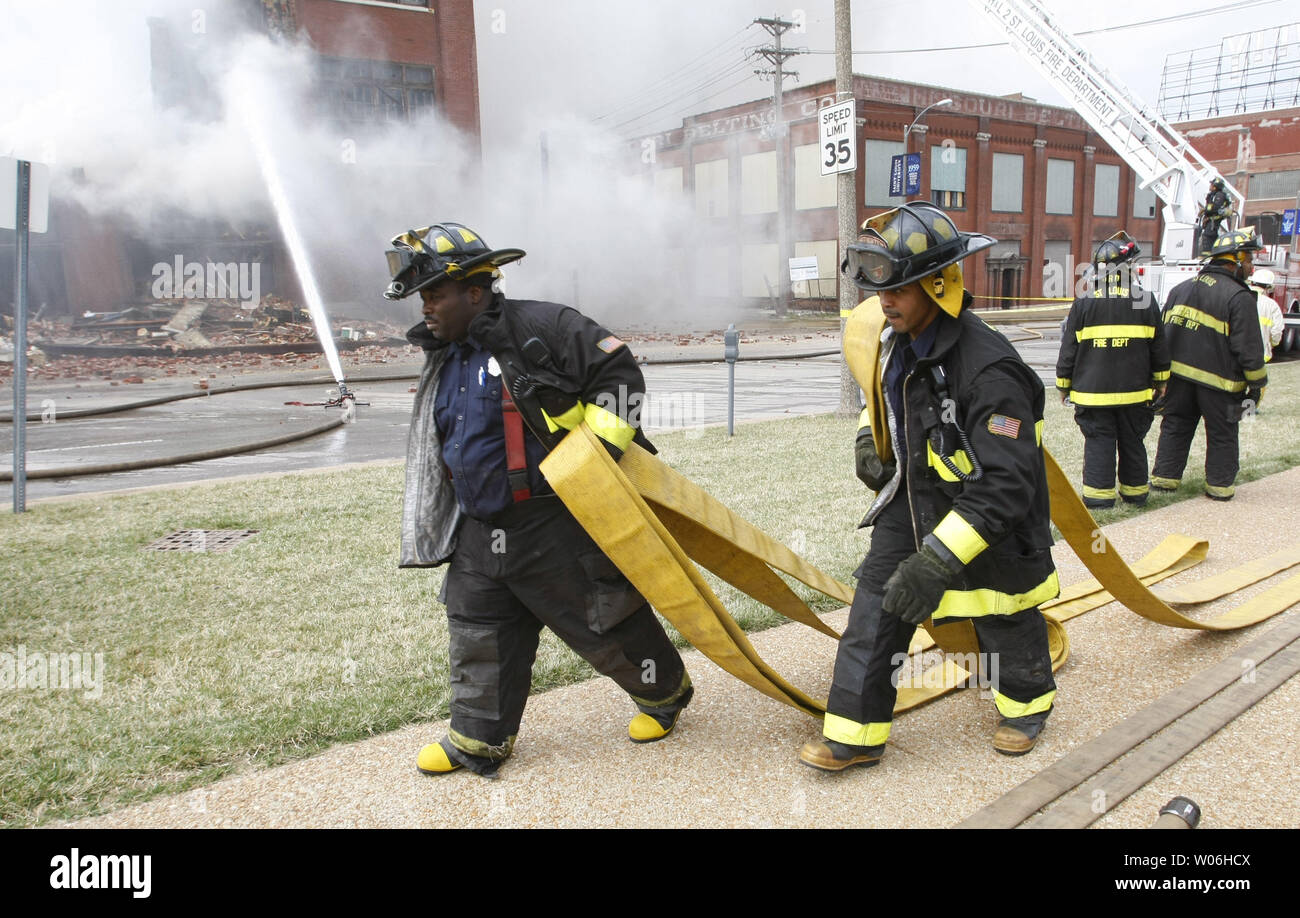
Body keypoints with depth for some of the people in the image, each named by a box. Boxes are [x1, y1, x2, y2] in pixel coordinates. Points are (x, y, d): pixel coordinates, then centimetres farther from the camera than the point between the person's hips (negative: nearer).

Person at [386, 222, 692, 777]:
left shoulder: (540, 326, -13)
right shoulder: (446, 362, 14)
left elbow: (619, 369, -14)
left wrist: (604, 444, -19)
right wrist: (436, 529, 24)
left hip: (556, 526, -7)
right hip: (480, 533, 8)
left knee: (602, 619, 6)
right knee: (476, 637, 10)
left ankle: (665, 692, 31)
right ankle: (478, 740, 26)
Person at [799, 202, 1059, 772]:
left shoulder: (989, 370, -33)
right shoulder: (901, 342, -6)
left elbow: (1006, 487, -37)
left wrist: (937, 560, -41)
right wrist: (869, 437, 4)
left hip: (991, 526, -6)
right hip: (914, 501, 6)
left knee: (1004, 625, 16)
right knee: (875, 609, -2)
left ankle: (1028, 702, 47)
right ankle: (855, 735, 8)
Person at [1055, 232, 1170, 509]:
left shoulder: (1083, 303, -6)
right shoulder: (1146, 301, -1)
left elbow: (1069, 348, -2)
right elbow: (1159, 347, 6)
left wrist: (1064, 383, 7)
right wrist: (1161, 380, 17)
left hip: (1093, 391, -2)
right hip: (1135, 392, 2)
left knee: (1098, 442, 4)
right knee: (1132, 442, 13)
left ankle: (1098, 494, 4)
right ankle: (1135, 491, 23)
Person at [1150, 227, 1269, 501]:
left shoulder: (1181, 289, 7)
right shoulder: (1238, 297, -14)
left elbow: (1164, 332, 12)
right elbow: (1248, 348, -14)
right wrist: (1257, 383, -3)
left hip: (1178, 374, 5)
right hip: (1218, 381, -5)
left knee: (1175, 427, 14)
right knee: (1221, 435, 9)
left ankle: (1165, 476, 15)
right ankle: (1219, 485, 15)